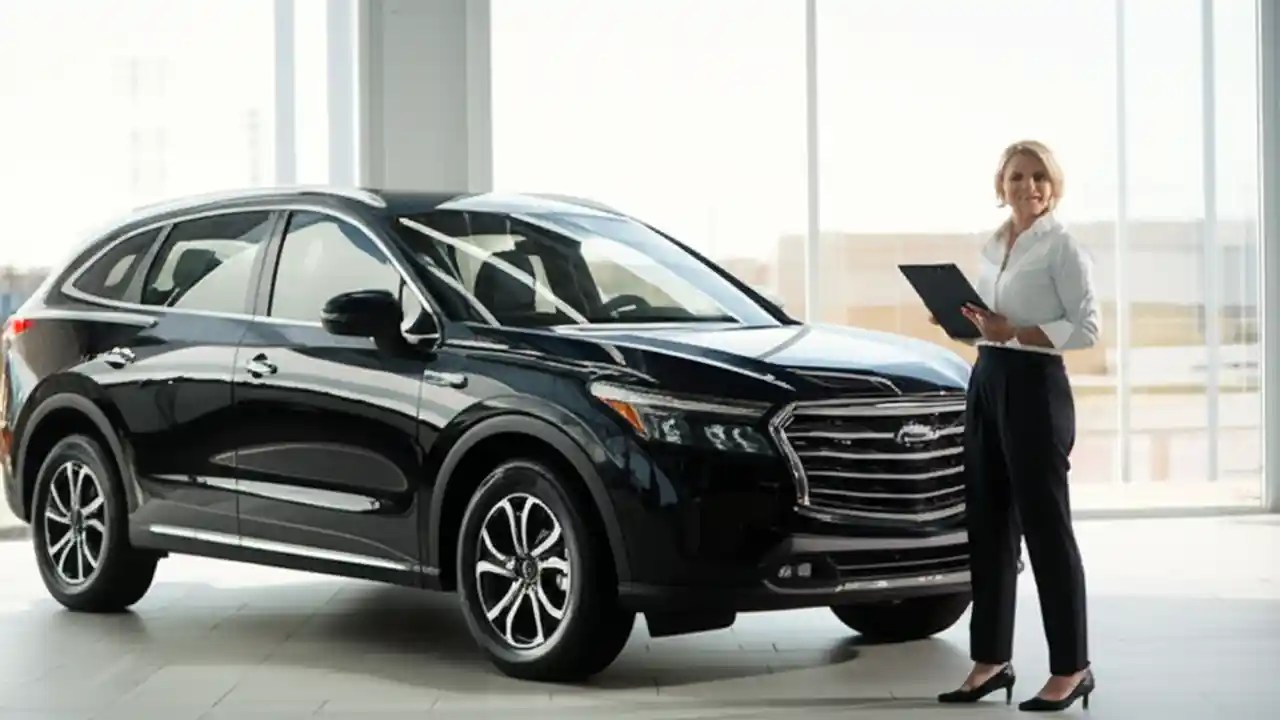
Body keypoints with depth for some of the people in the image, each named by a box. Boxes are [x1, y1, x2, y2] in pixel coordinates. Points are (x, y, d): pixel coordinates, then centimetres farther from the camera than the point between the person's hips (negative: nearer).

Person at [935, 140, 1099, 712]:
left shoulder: (1061, 247, -8)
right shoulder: (992, 246, 14)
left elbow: (1087, 328, -13)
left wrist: (1015, 333, -22)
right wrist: (970, 321, 2)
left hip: (1034, 387, -8)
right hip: (985, 384, 8)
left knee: (1045, 527, -4)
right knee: (988, 527, 9)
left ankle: (1071, 667, 4)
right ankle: (991, 659, 17)